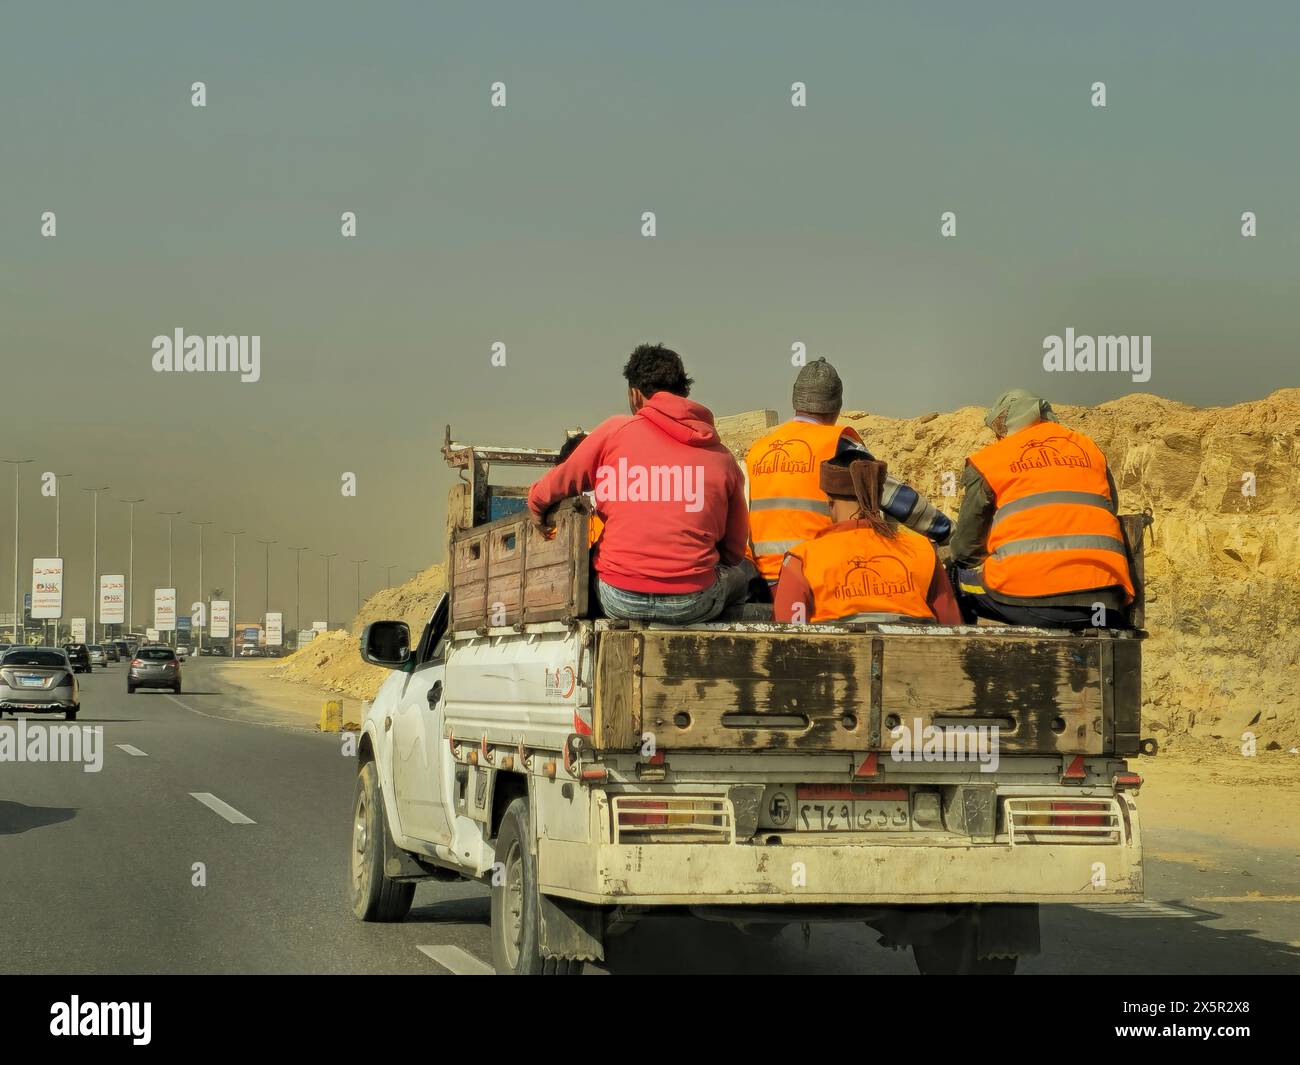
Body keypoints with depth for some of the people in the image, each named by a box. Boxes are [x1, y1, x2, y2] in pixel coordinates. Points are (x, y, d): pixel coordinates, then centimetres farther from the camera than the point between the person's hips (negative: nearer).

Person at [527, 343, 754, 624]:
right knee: (745, 569, 30)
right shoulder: (723, 458, 6)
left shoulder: (615, 430, 1)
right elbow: (734, 551, 12)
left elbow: (540, 497, 6)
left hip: (619, 600, -1)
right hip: (692, 605, 1)